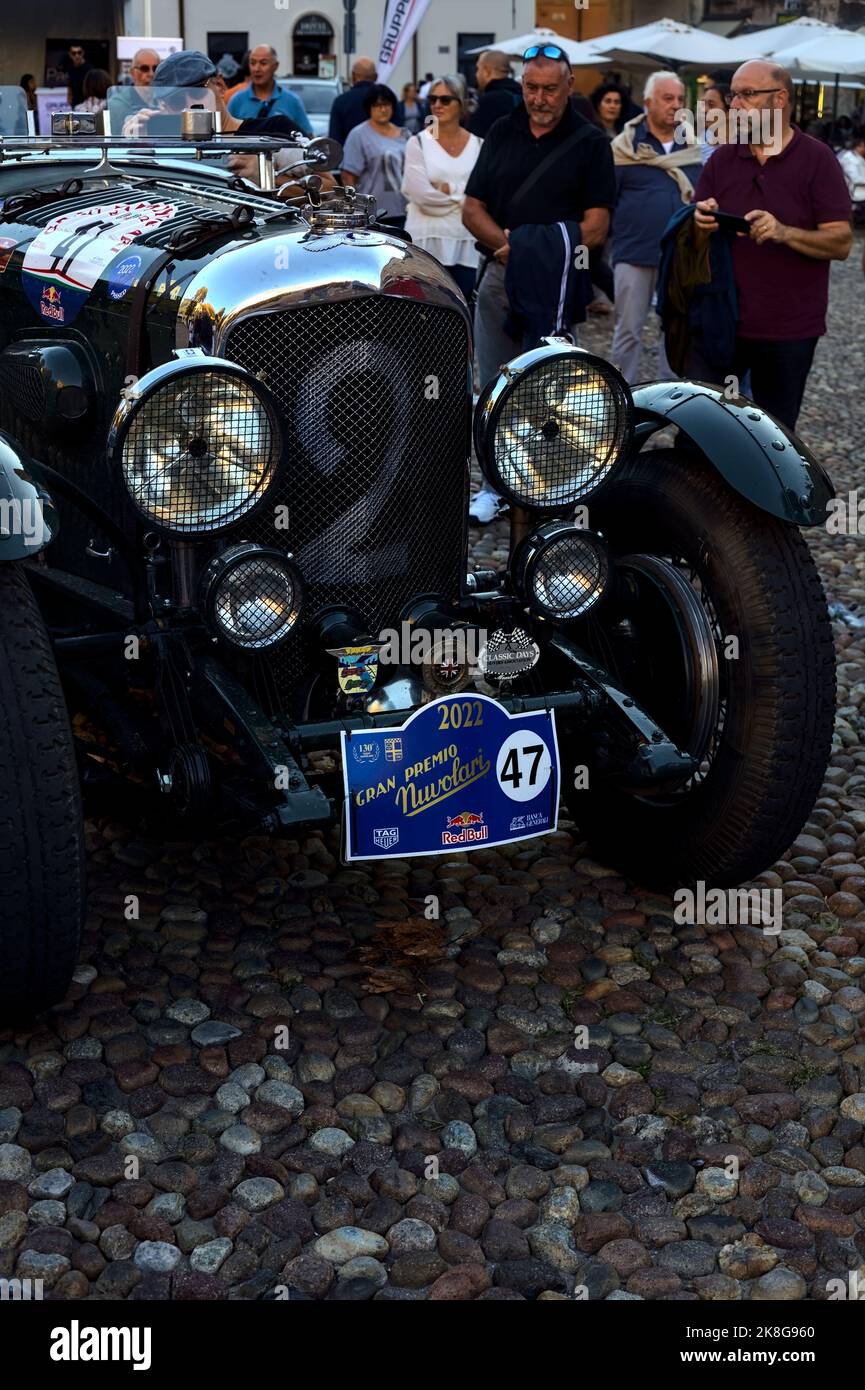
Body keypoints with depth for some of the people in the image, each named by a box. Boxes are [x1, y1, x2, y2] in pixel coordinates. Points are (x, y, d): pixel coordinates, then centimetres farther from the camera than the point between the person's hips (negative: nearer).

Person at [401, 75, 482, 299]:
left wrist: (447, 188, -10)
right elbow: (423, 196, -9)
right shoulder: (418, 143, 2)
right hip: (427, 243, -2)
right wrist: (464, 196, -2)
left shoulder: (478, 144, 9)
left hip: (466, 244, 2)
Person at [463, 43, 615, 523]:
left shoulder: (589, 143, -1)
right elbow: (472, 209, 8)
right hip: (498, 279, 4)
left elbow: (595, 229, -7)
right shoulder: (502, 132, 10)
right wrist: (507, 243, -11)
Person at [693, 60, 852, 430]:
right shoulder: (722, 159, 8)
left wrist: (785, 233, -26)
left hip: (789, 329, -3)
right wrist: (701, 225, -12)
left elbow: (841, 243, -9)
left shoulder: (817, 160, -4)